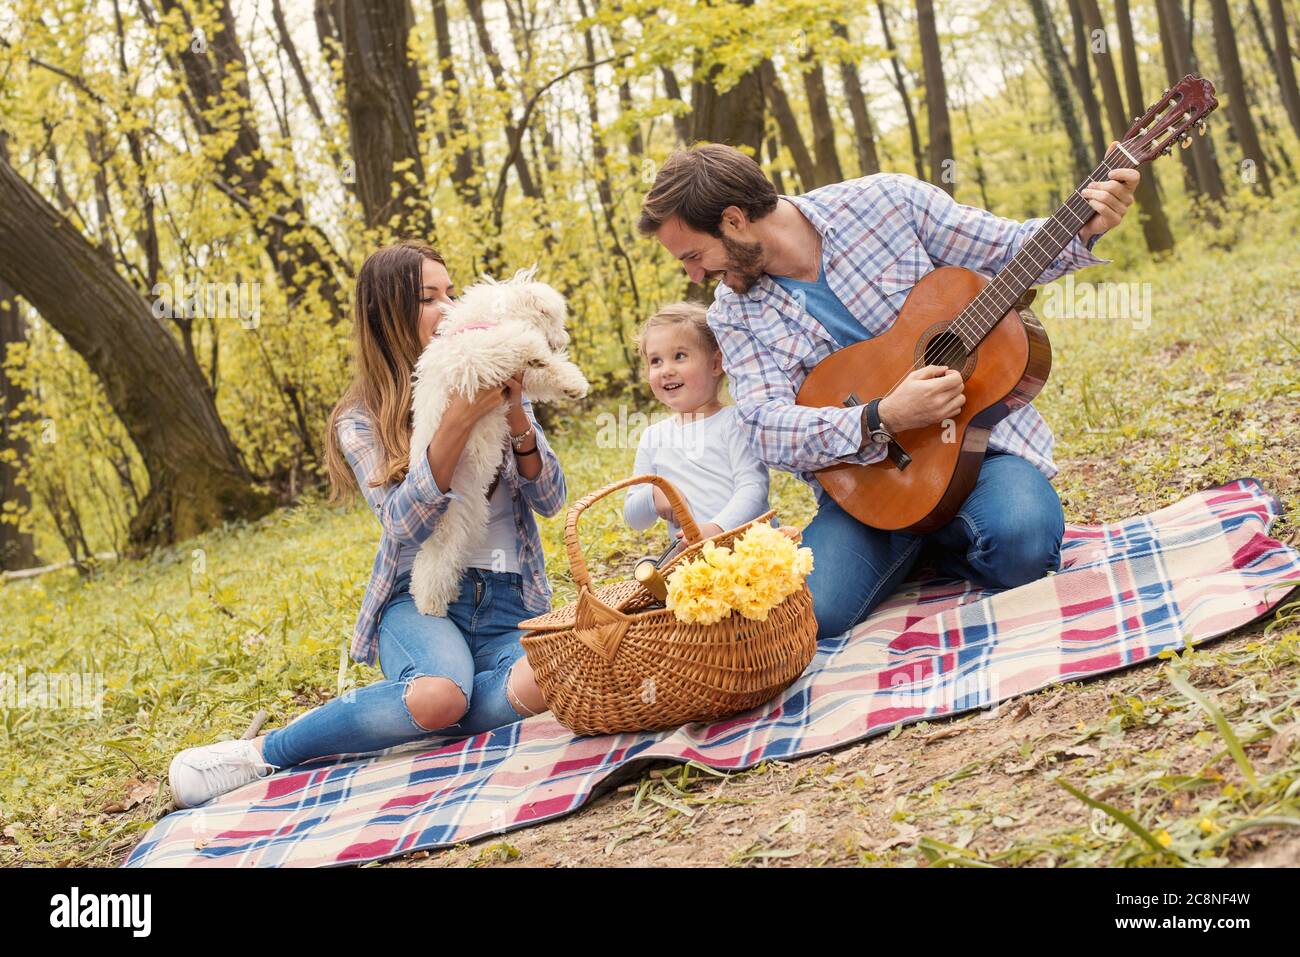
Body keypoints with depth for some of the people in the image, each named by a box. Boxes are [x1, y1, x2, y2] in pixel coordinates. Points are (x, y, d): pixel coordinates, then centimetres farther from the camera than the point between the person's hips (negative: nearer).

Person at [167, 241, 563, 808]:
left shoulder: (494, 388, 9)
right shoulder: (363, 419, 1)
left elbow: (550, 500, 4)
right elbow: (405, 522, -15)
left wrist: (517, 421, -14)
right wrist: (457, 424, -26)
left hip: (507, 597, 3)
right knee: (441, 694, -37)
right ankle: (260, 754, -18)